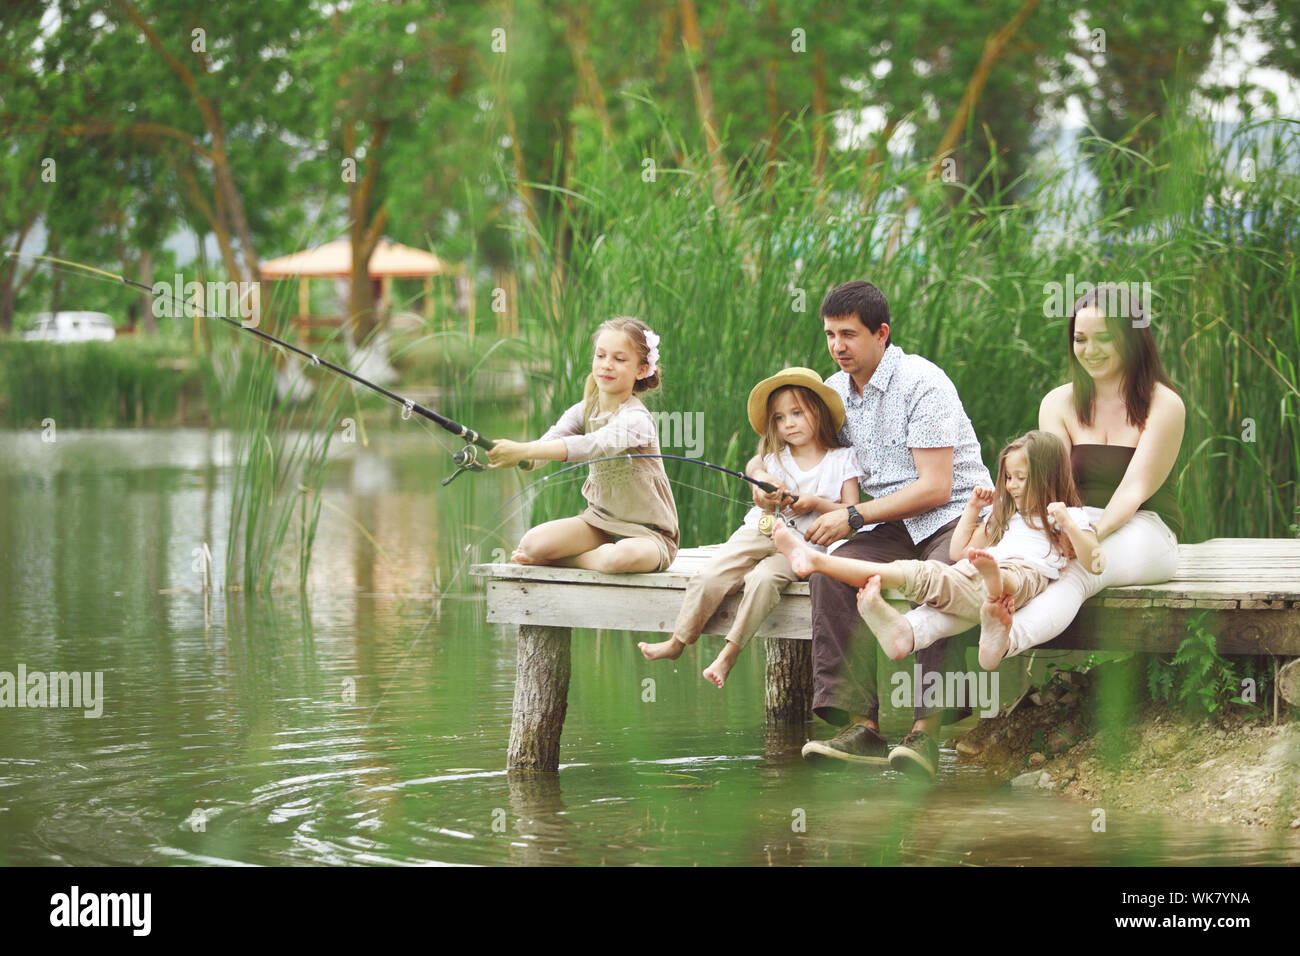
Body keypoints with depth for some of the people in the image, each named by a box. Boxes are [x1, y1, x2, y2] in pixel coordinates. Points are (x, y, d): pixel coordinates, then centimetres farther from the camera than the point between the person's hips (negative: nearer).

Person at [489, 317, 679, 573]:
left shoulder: (636, 419, -19)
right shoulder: (584, 410, 3)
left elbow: (594, 445, -38)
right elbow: (551, 439, -16)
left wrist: (524, 450, -48)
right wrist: (518, 457, -41)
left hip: (647, 531, -4)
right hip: (601, 518, 5)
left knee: (623, 557, -39)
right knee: (532, 543, -20)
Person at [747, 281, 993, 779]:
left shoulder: (922, 383, -11)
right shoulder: (836, 392, 10)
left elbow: (934, 488, -16)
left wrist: (854, 516, -17)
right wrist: (760, 476, -3)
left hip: (958, 515, -6)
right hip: (894, 527, 6)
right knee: (831, 572, -25)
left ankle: (925, 732, -40)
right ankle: (861, 725, -28)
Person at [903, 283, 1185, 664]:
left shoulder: (1164, 405, -1)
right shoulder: (1059, 404, 12)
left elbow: (1134, 489, -11)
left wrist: (1093, 533, -31)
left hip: (1143, 532, -3)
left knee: (1075, 572, -40)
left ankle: (1008, 638, -72)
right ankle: (911, 629, -59)